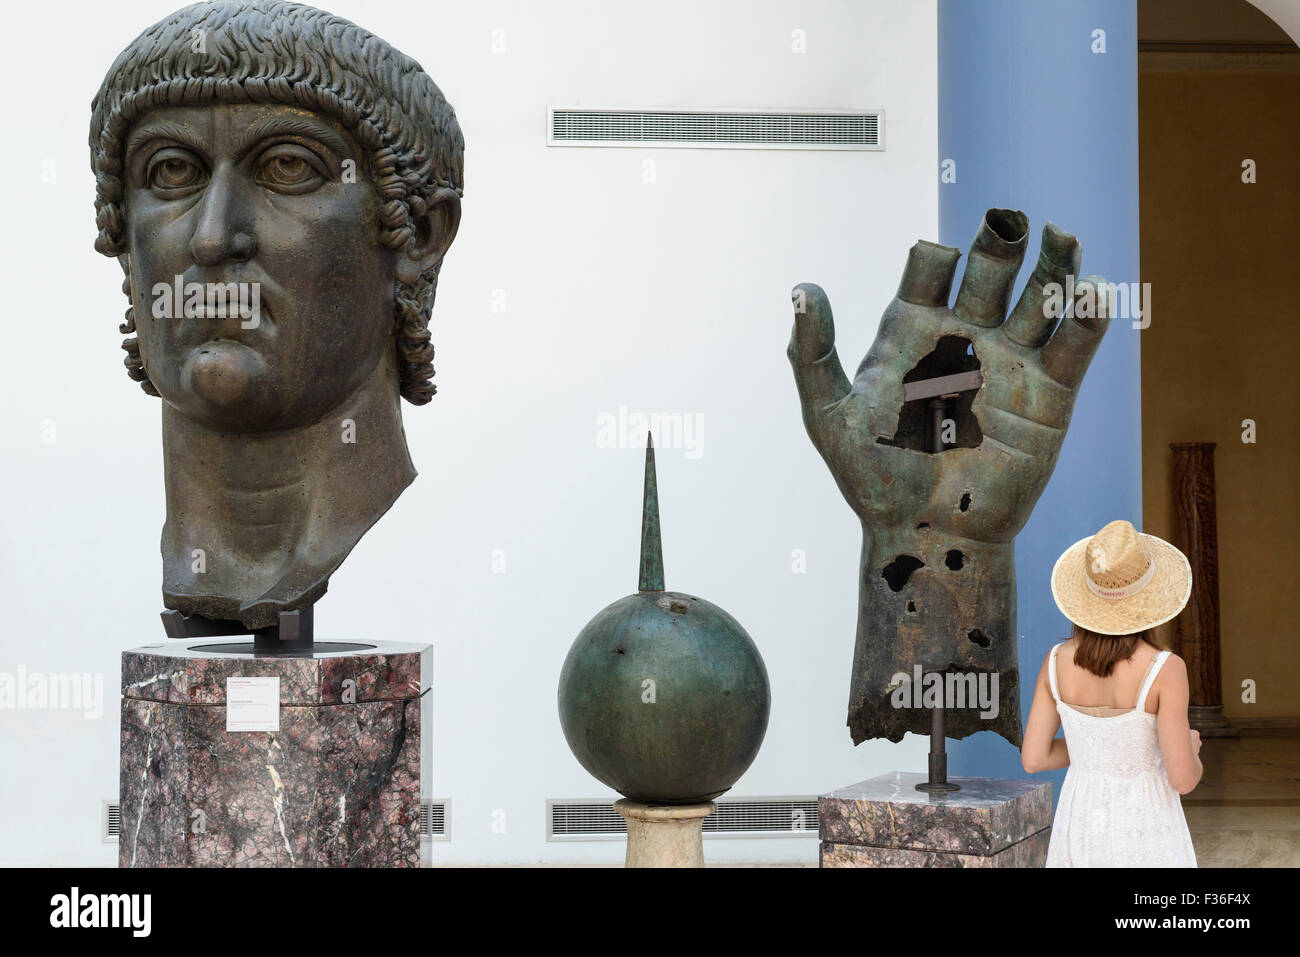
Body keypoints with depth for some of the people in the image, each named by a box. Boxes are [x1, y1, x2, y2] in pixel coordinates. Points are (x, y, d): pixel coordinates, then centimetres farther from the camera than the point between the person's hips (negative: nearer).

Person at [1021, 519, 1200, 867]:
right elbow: (1182, 778, -19)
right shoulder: (1165, 670, -22)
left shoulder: (1056, 661, -8)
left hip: (1081, 831, 4)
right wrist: (1191, 750, 6)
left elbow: (1032, 758, -1)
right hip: (1145, 843, -4)